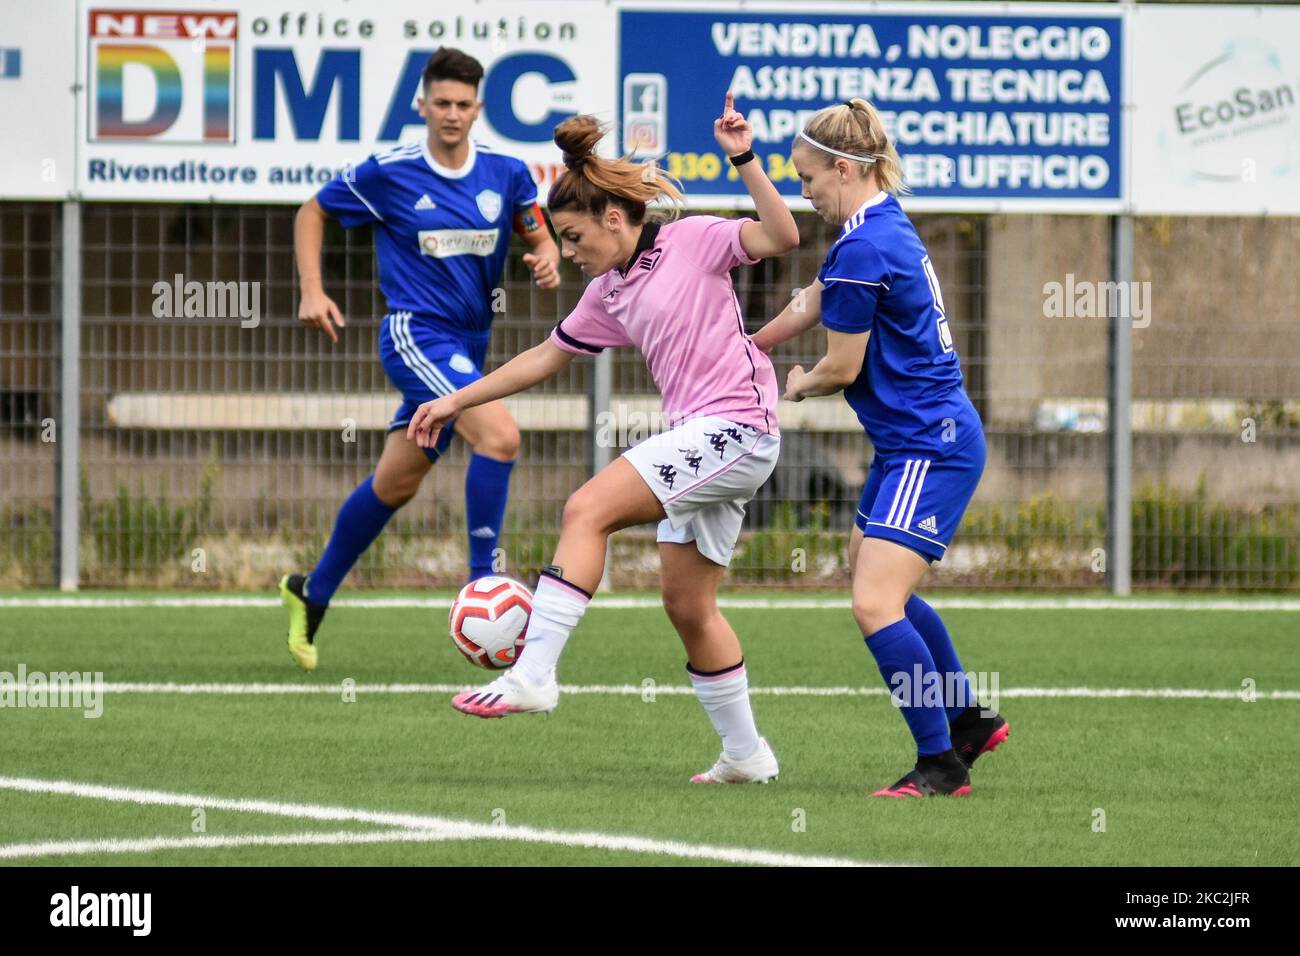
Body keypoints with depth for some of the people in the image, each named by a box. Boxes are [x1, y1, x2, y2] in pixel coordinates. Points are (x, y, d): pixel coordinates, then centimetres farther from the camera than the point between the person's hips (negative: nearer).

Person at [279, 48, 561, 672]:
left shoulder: (506, 175, 2)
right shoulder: (388, 174, -7)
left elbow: (539, 234, 14)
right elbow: (312, 213, 7)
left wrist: (548, 261, -10)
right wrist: (312, 293, -3)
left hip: (467, 347, 5)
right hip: (415, 334, -5)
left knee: (395, 483, 12)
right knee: (500, 435, -26)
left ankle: (311, 594, 29)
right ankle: (483, 586, -20)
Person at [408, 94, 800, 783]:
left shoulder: (694, 241, -4)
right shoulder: (609, 293, 18)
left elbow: (781, 237, -16)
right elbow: (547, 357, 27)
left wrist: (744, 162, -23)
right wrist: (455, 402, 27)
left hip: (737, 428, -9)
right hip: (700, 441, 9)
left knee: (588, 509, -19)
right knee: (686, 605, 10)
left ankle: (532, 674, -24)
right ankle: (745, 754, 20)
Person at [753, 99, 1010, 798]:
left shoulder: (864, 248, -21)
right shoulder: (883, 226, 10)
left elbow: (841, 367, -13)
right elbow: (813, 304, 25)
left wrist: (799, 385, 9)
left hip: (931, 447, -11)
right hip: (908, 443, 11)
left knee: (874, 604, -17)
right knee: (871, 574, 25)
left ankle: (942, 763, -9)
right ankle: (970, 719, 35)